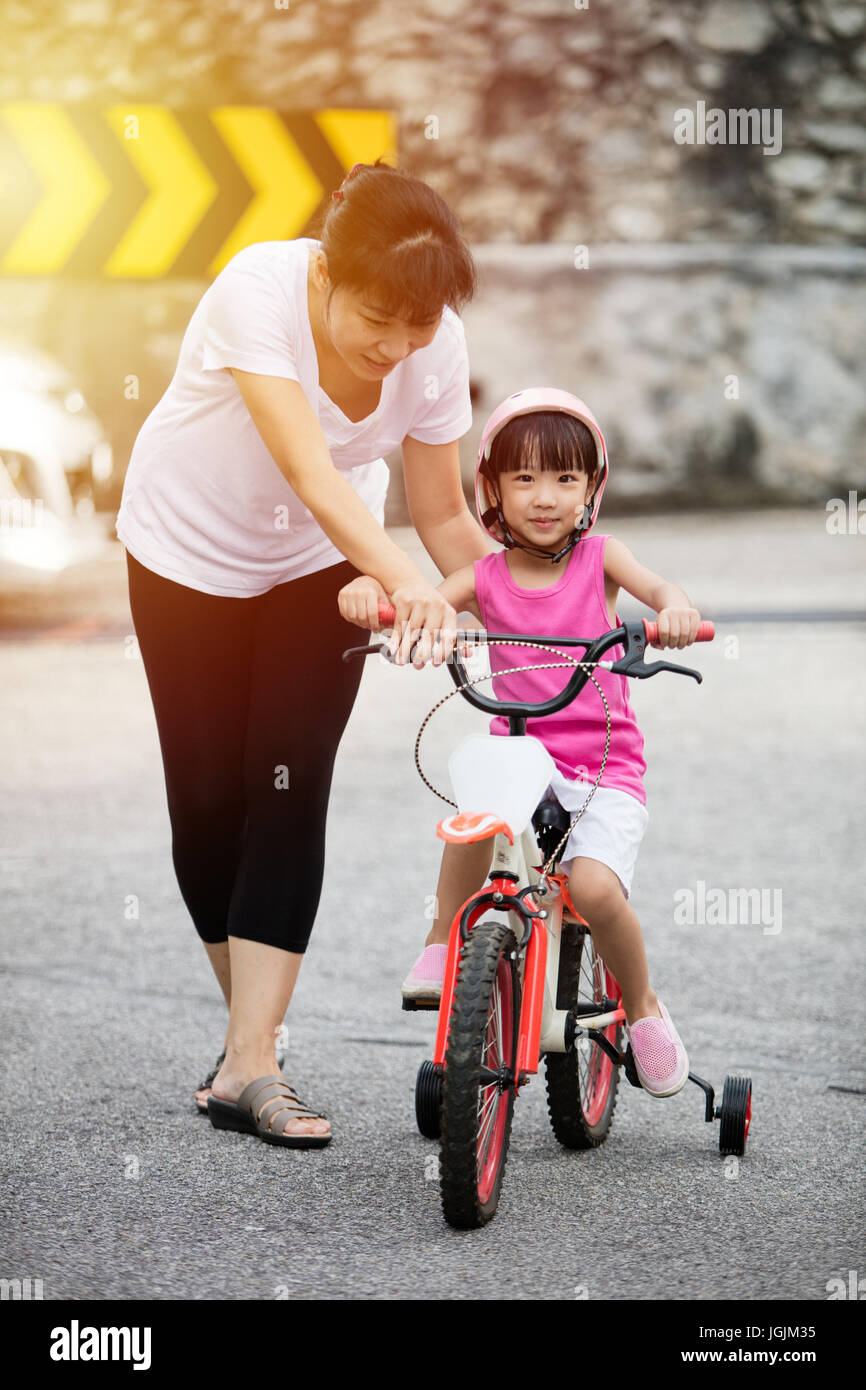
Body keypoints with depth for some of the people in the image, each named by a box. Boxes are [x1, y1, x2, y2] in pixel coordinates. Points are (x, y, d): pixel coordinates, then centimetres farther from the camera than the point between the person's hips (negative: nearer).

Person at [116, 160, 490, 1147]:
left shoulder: (436, 345, -21)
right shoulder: (260, 290, -34)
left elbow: (442, 513, -11)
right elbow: (310, 472, -44)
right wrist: (402, 583, -56)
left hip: (320, 563, 2)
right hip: (189, 549, -2)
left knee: (288, 796, -11)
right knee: (207, 798, 0)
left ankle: (249, 1067, -10)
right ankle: (250, 1023, 22)